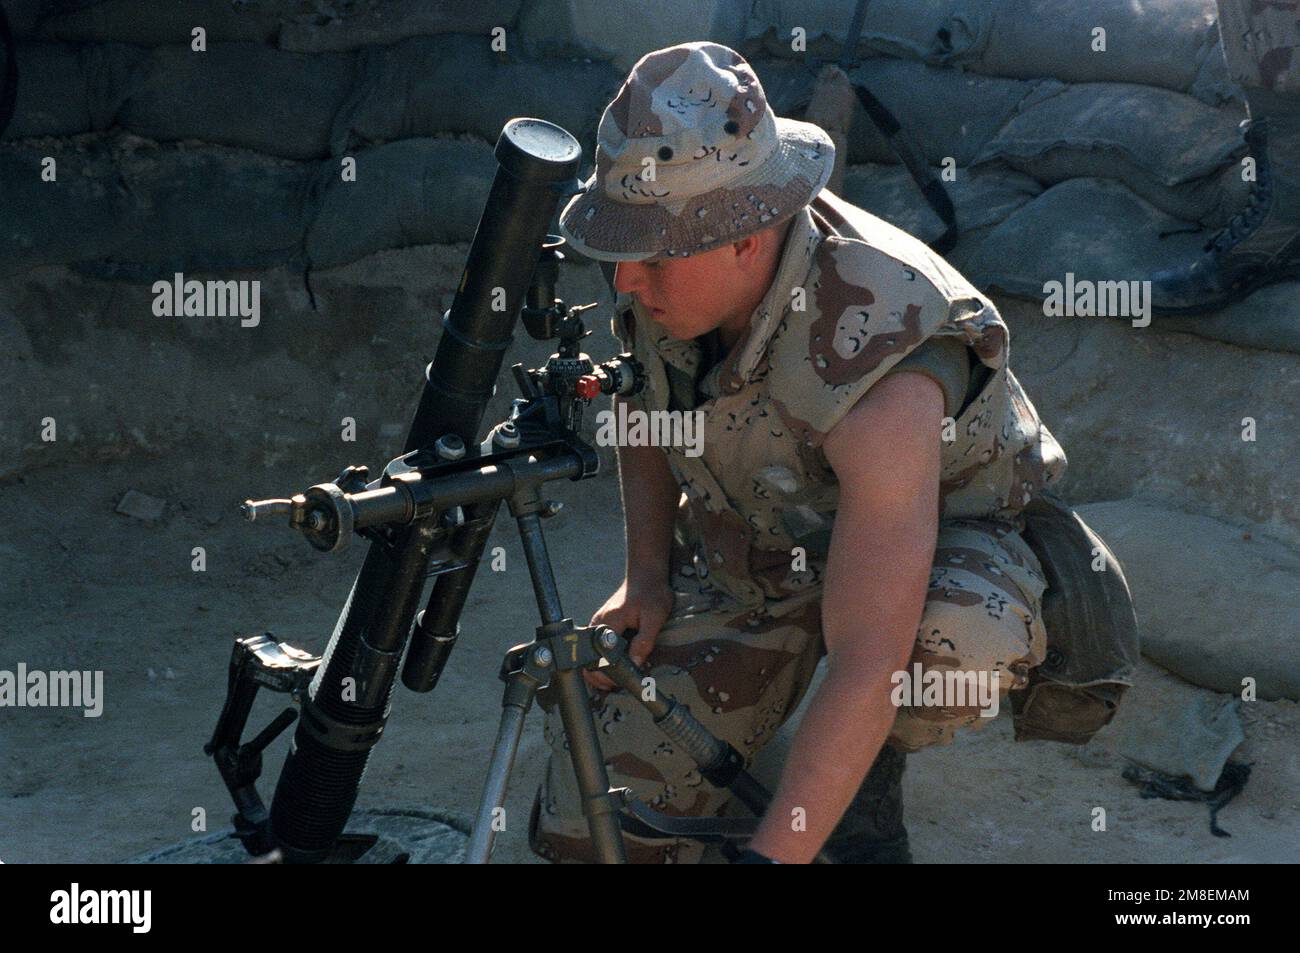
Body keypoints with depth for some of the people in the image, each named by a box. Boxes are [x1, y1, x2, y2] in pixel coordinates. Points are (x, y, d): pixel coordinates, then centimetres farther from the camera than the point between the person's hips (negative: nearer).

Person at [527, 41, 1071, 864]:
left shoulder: (879, 373, -41)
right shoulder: (678, 261, -20)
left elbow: (867, 666, -45)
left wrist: (770, 859, -47)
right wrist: (646, 575, -1)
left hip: (942, 547, -4)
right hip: (747, 548, 5)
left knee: (956, 637, -42)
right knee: (586, 826, -9)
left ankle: (877, 764, -8)